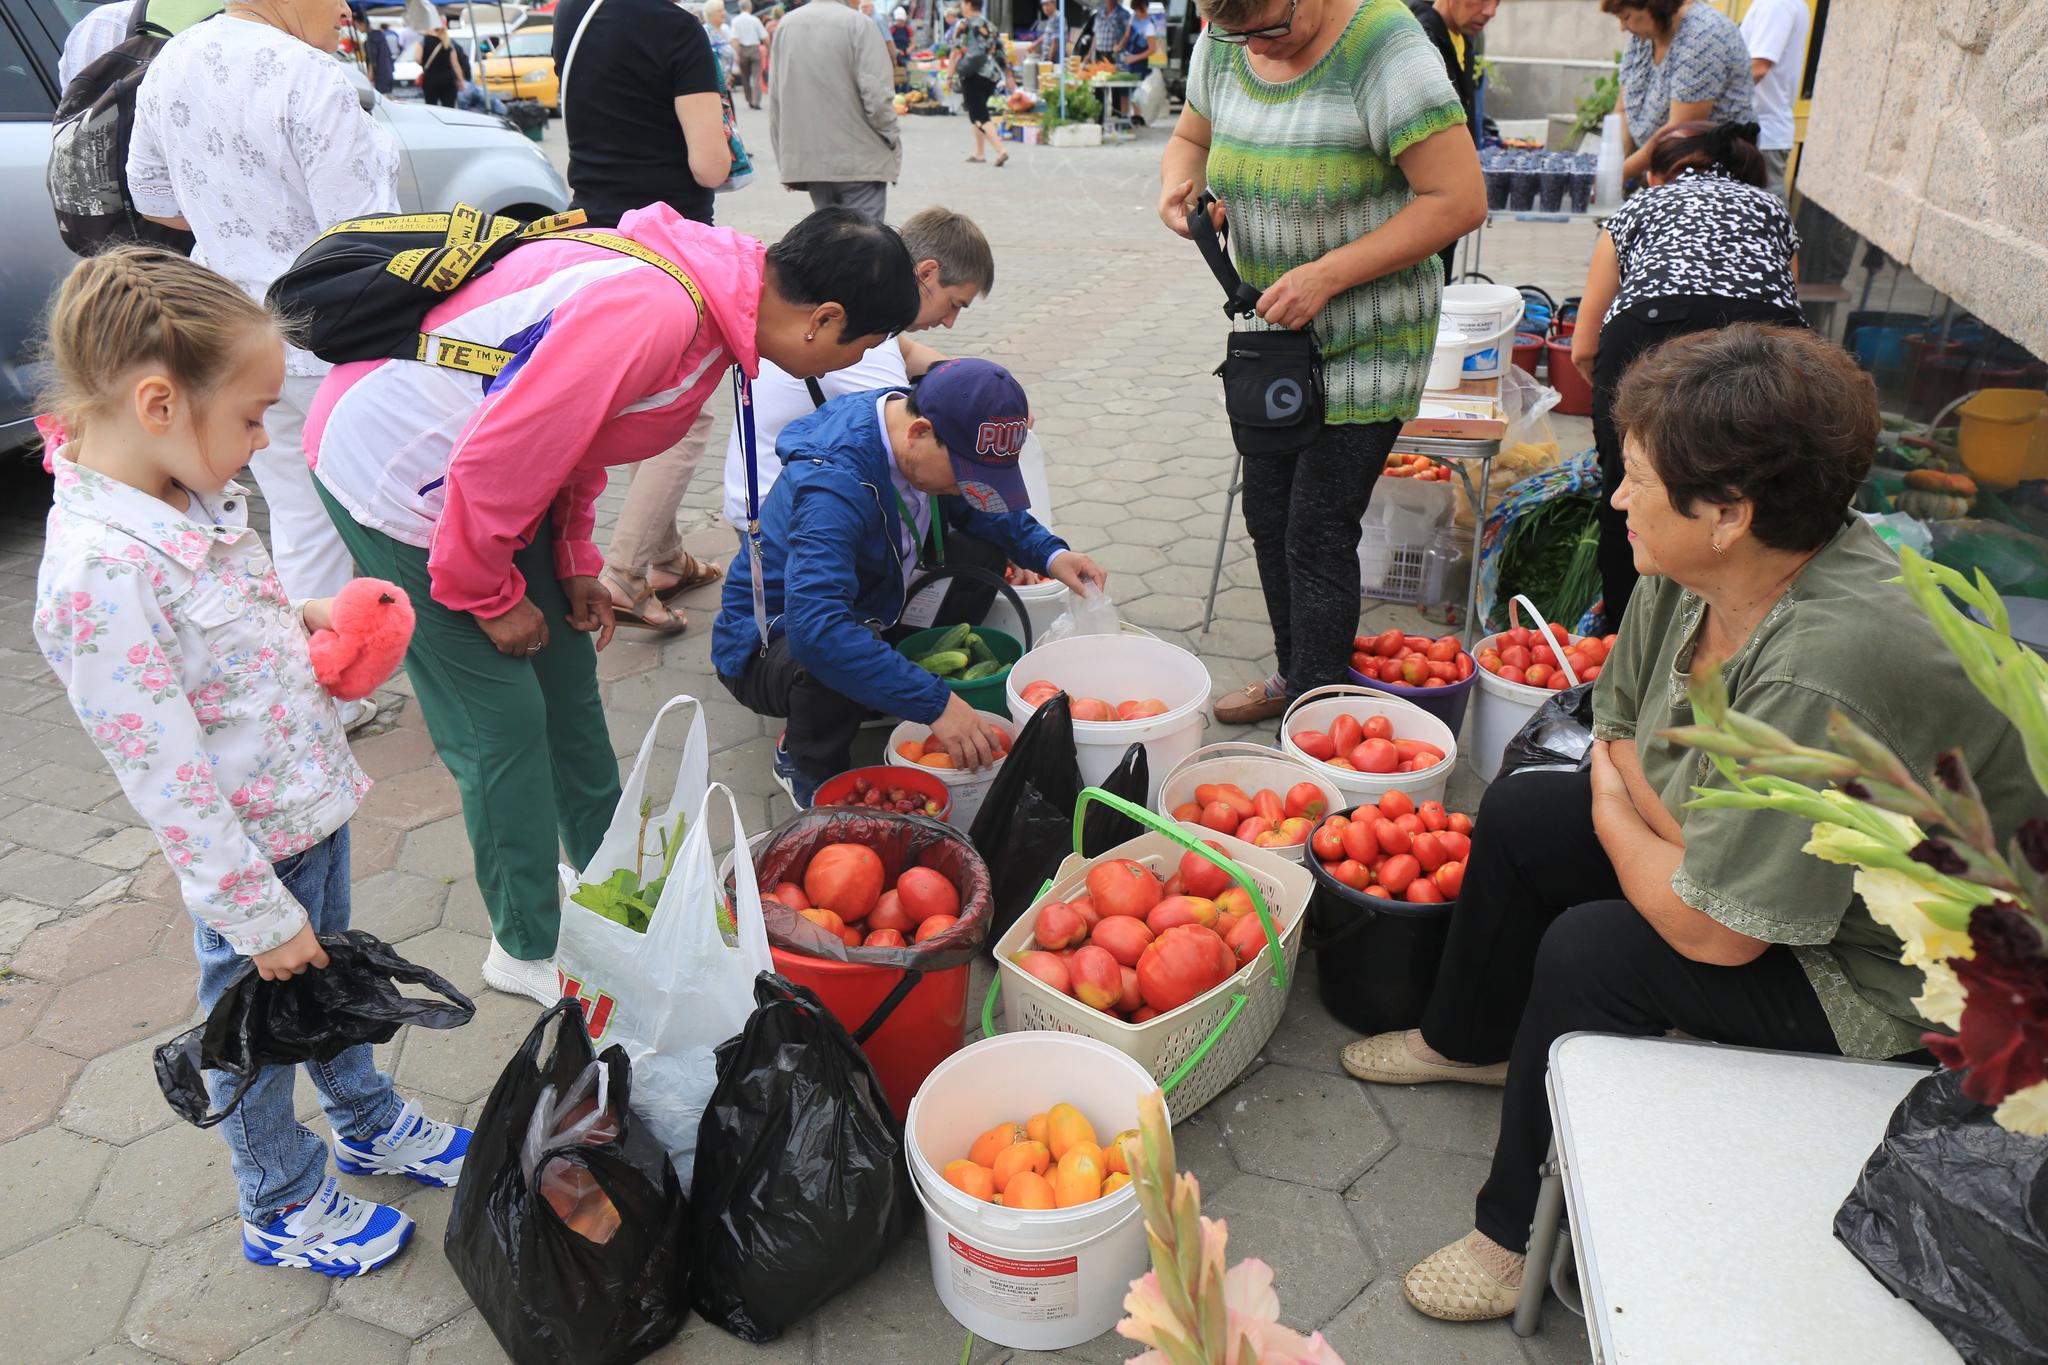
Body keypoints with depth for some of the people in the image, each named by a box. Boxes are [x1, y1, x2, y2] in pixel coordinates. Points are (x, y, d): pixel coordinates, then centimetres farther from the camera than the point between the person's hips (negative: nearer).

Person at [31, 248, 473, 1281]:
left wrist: (296, 617, 2)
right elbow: (167, 780, -27)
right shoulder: (101, 574, -32)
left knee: (330, 981, 28)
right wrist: (258, 914, -20)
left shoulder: (189, 495, -4)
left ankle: (367, 1121, 52)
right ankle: (284, 1206, 40)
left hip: (315, 802, 8)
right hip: (250, 853, -8)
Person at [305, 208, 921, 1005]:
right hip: (397, 470, -9)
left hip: (489, 473, 9)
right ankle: (528, 949, 16)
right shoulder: (654, 313, -33)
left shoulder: (711, 290, -1)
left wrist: (574, 564, 9)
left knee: (567, 673, 16)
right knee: (501, 717, -3)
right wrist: (491, 595, -15)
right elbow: (493, 460, -30)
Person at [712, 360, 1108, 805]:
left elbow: (987, 512, 11)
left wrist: (1052, 555, -9)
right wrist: (935, 703, -47)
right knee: (830, 656, -40)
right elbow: (816, 627, -47)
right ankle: (806, 763, -10)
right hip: (767, 646, -7)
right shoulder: (835, 482, -35)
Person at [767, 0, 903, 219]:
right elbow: (876, 97, -16)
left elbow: (775, 100, 10)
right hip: (860, 160, -6)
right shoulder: (857, 23, -11)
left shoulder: (785, 25, 8)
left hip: (808, 161, 6)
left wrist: (785, 161, 16)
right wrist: (892, 140, 1)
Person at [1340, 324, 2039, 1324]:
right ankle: (1472, 1041, 35)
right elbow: (1619, 733, 2)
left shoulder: (1823, 679, -40)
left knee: (1590, 951, -23)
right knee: (1518, 811, 8)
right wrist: (1677, 833, -17)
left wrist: (1619, 821, -13)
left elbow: (1714, 930, -32)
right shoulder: (1688, 573, -14)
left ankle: (1530, 1236, 2)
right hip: (1765, 860, 9)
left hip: (1886, 971, -9)